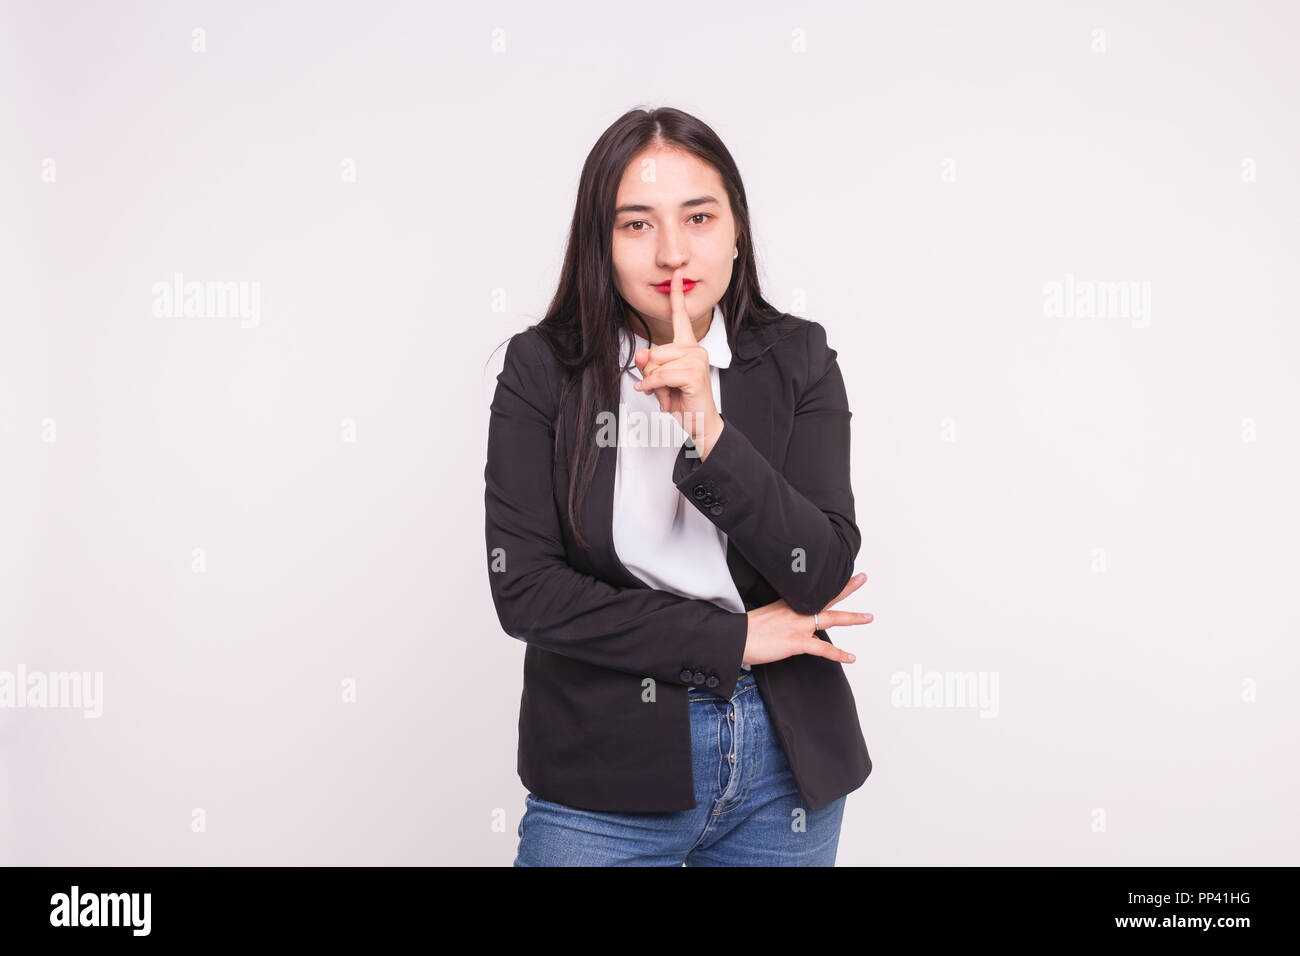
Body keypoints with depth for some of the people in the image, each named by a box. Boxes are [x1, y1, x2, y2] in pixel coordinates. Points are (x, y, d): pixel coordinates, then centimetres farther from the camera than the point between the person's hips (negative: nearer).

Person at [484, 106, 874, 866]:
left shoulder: (796, 360, -3)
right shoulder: (542, 369, -7)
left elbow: (823, 575, -11)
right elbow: (523, 589, -13)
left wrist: (709, 432, -24)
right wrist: (732, 640, -12)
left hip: (782, 758, 2)